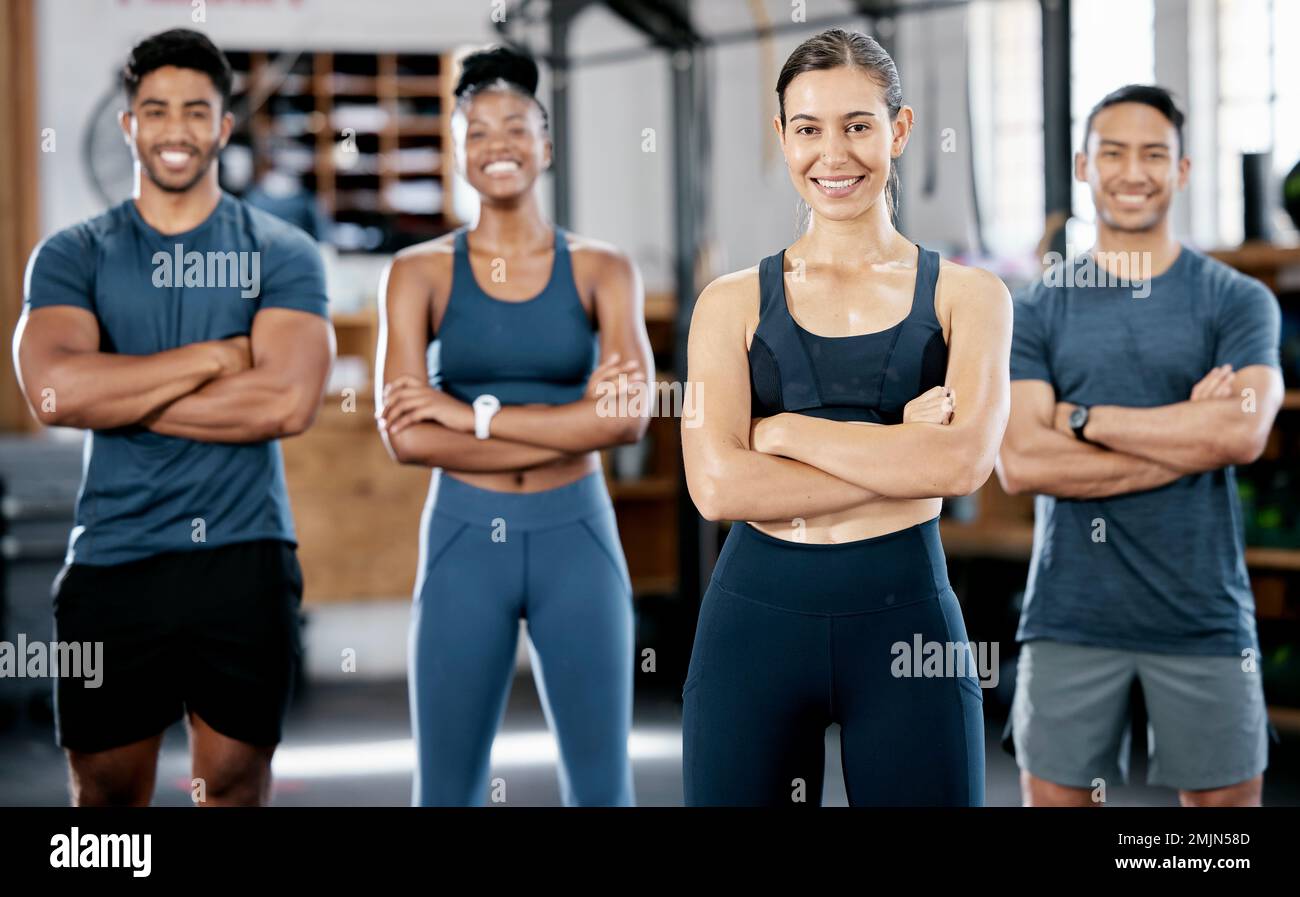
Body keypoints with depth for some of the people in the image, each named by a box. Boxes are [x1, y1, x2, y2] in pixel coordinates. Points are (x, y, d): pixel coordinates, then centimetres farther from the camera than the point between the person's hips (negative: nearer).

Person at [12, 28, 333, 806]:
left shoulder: (281, 252, 2)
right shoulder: (73, 255, 5)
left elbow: (288, 400, -14)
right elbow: (52, 389, -14)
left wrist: (116, 398, -11)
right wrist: (216, 354, -13)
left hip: (246, 560, -1)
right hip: (113, 562, 1)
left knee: (236, 784, 7)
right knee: (107, 791, 8)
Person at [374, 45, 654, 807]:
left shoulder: (602, 271, 2)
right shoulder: (420, 273, 0)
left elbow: (628, 419, -13)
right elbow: (407, 436, -12)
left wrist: (473, 413, -15)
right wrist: (569, 425, -14)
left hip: (576, 539, 1)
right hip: (465, 541, 0)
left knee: (602, 784, 6)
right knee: (448, 789, 6)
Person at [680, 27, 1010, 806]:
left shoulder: (967, 295, 5)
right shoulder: (733, 302, 5)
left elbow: (964, 461, -12)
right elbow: (717, 485, -9)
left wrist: (784, 429, -8)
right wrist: (902, 451, -11)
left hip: (905, 620, 0)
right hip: (755, 623, 1)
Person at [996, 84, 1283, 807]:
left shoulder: (1238, 301, 3)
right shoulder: (1038, 311, 5)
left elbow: (1243, 432, -14)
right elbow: (1020, 464, -9)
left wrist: (1084, 419, -10)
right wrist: (1188, 436, -12)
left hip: (1204, 614, 0)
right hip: (1070, 615, 1)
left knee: (1225, 797, 6)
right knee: (1056, 795, 5)